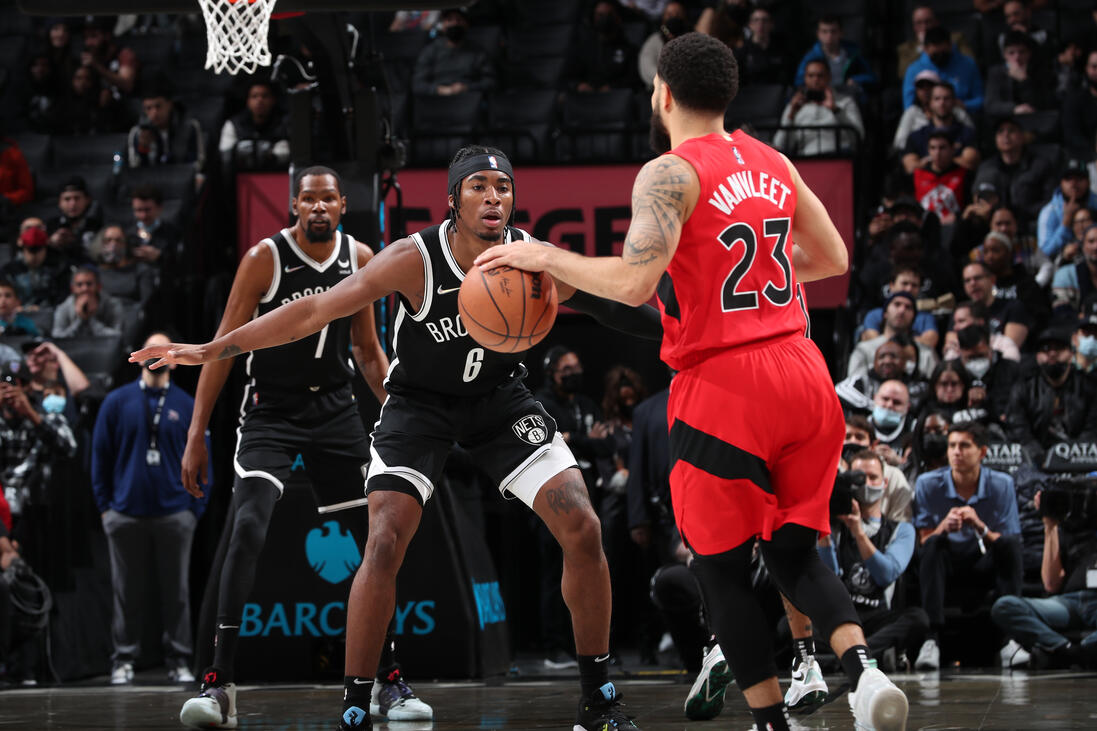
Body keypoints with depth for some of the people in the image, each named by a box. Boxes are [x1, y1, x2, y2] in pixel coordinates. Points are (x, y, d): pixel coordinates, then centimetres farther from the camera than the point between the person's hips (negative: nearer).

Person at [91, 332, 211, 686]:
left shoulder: (187, 406, 6)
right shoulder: (117, 402, 5)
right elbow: (100, 456, 7)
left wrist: (196, 508, 1)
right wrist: (104, 505, 2)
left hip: (174, 514, 0)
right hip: (126, 514, 0)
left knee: (177, 591, 2)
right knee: (126, 591, 3)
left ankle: (179, 660, 8)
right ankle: (124, 659, 10)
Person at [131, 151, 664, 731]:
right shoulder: (415, 260, -27)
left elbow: (618, 309, -11)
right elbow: (316, 311, -25)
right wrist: (212, 350, -27)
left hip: (500, 400, 3)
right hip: (420, 403, -2)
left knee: (583, 531, -9)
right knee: (385, 545, -19)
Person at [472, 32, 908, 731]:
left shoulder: (671, 174, -9)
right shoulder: (773, 163, 12)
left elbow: (635, 281, -21)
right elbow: (833, 259, 21)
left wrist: (544, 257, -10)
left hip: (723, 386, -6)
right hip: (803, 375, 6)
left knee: (722, 566, 8)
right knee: (794, 550, 16)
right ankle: (863, 668, -8)